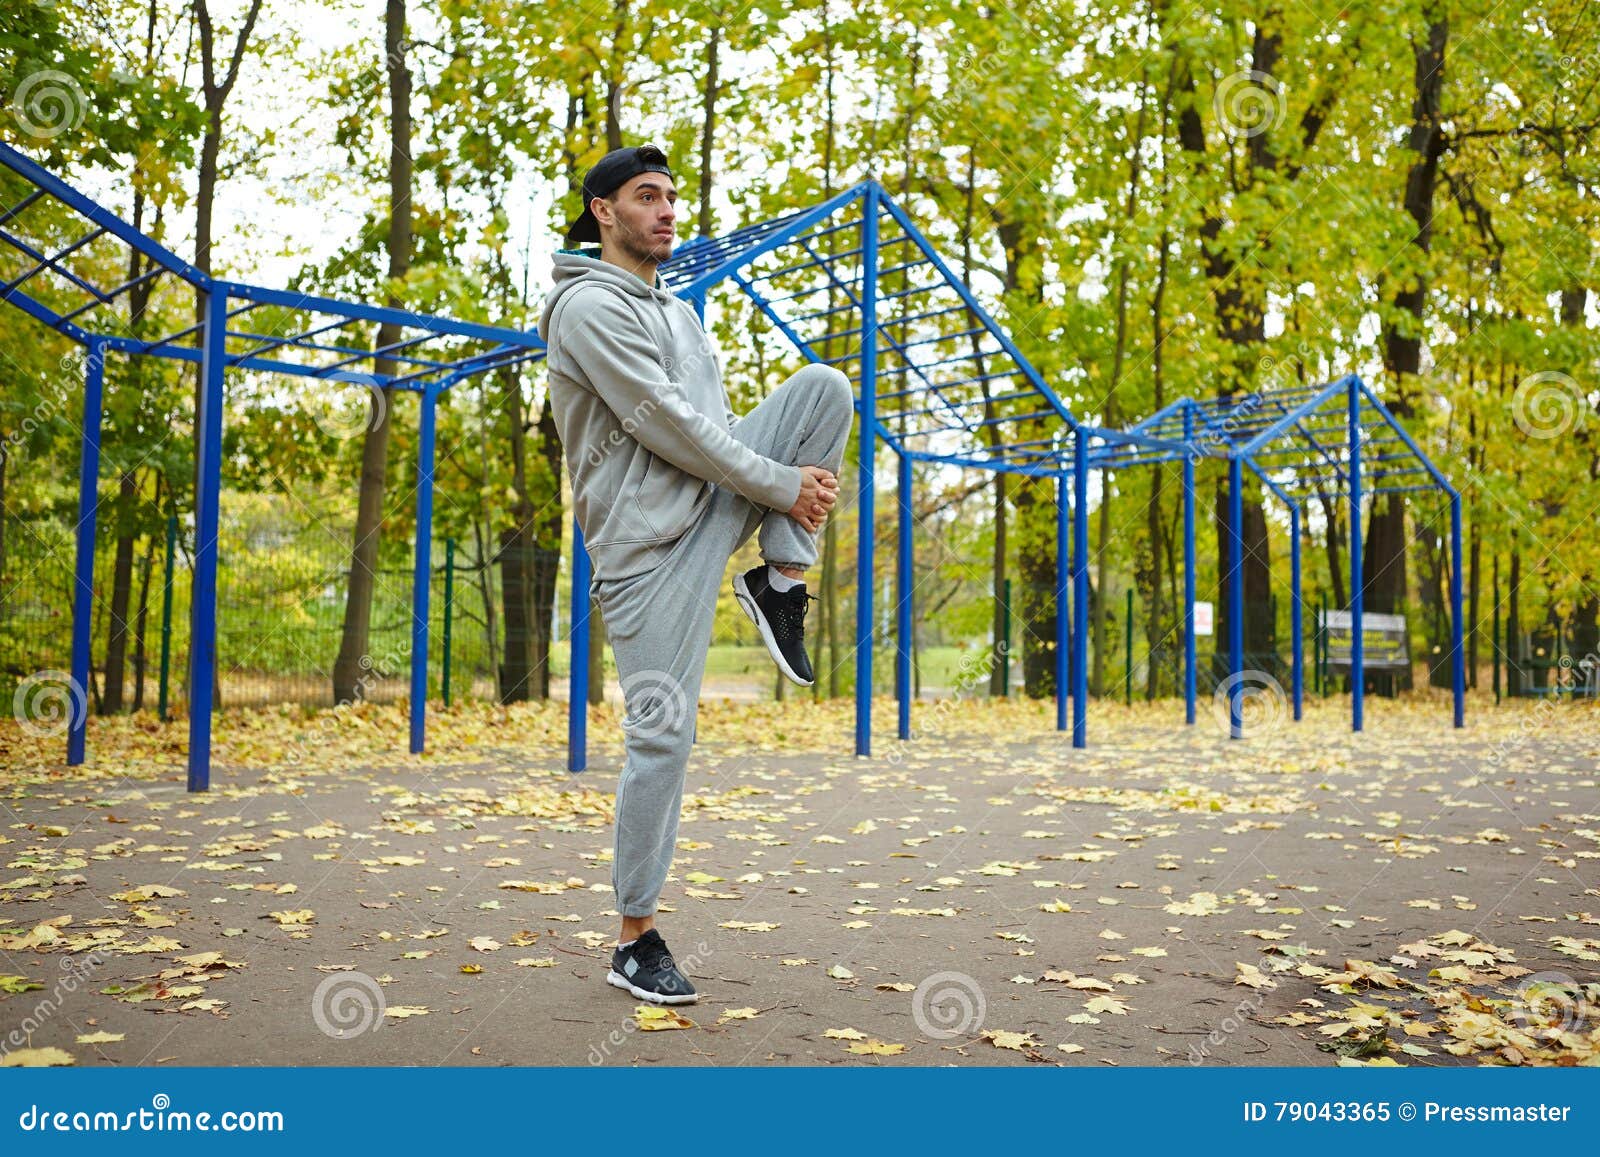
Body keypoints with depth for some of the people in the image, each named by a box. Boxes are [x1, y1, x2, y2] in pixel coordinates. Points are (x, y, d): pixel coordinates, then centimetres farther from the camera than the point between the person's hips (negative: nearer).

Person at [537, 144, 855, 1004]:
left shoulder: (677, 310, 21)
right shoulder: (591, 307, -9)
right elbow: (666, 424, -18)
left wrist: (803, 474, -2)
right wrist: (784, 486, -13)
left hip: (716, 502, 8)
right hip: (650, 538, -8)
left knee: (825, 386, -6)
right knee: (662, 733, -9)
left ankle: (782, 581, -4)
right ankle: (636, 939, 6)